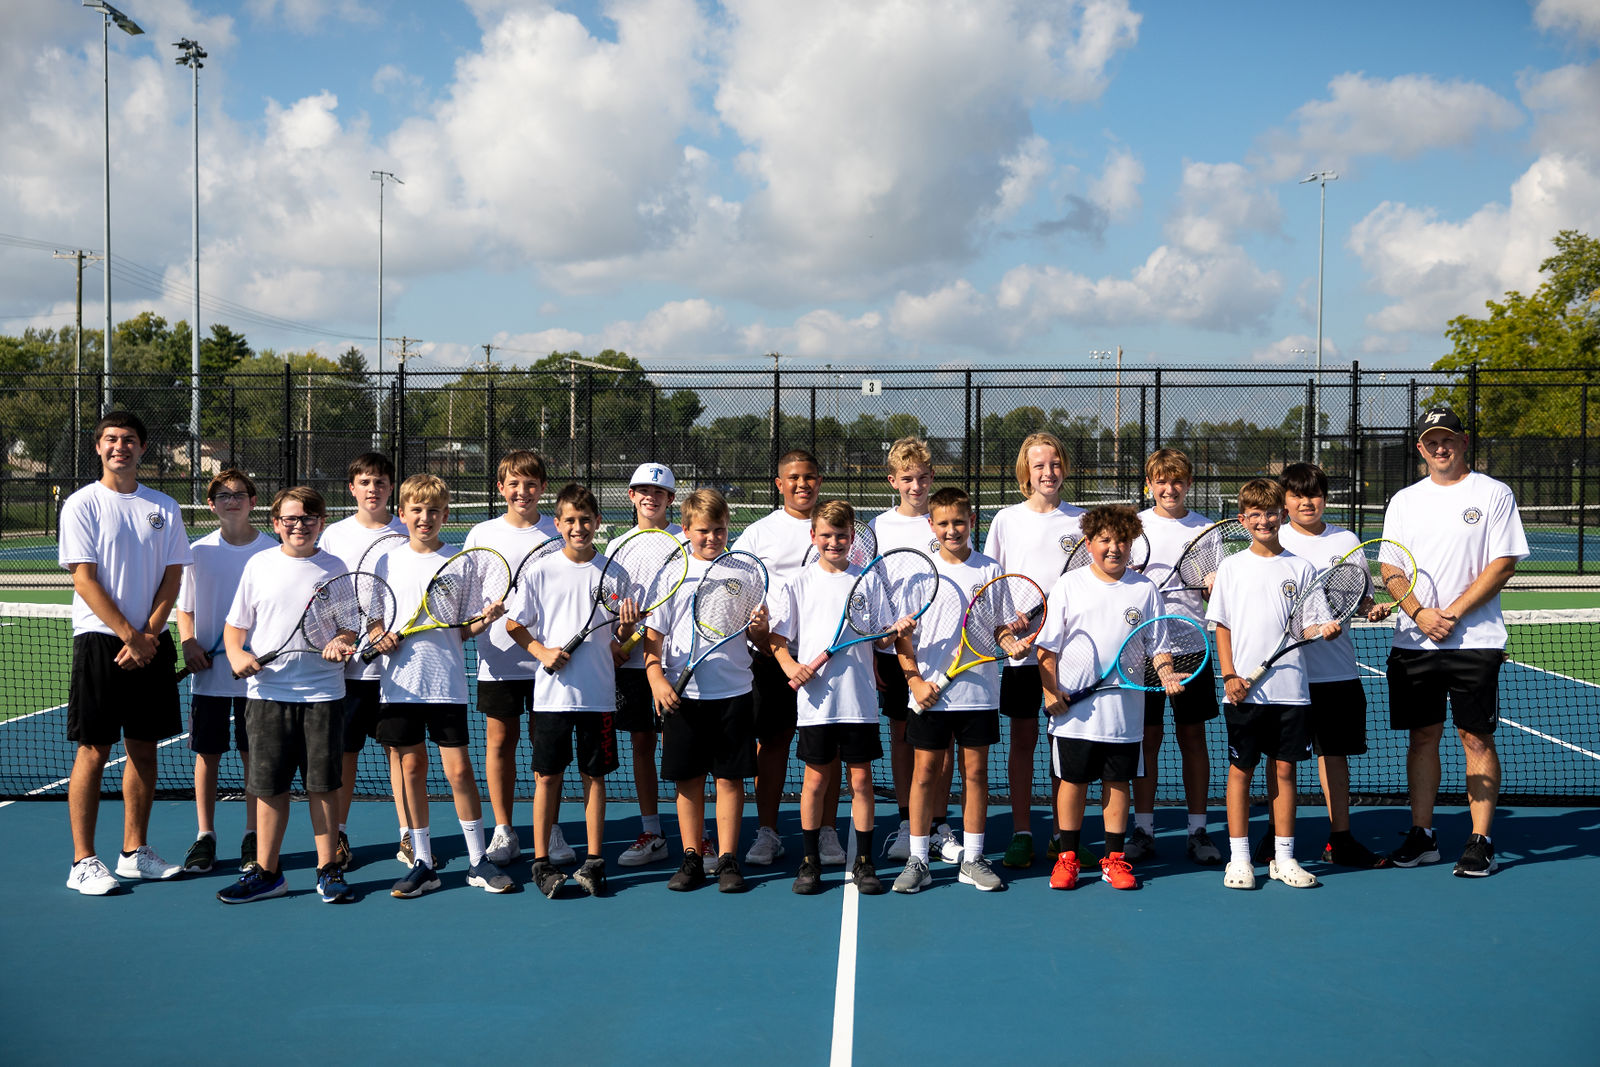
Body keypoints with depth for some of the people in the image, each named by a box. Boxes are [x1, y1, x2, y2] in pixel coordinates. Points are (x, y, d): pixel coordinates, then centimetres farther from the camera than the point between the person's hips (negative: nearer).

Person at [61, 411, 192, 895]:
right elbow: (85, 580, -8)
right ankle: (83, 862, 4)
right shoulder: (82, 504, -2)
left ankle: (135, 852, 18)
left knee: (144, 747, 8)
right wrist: (130, 636, -13)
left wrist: (148, 635, -7)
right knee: (93, 749, -3)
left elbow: (172, 578, 6)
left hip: (150, 643, 4)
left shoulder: (164, 507, 8)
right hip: (100, 639, -4)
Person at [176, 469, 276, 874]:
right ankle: (204, 836, 15)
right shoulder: (198, 552, 3)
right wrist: (189, 643, -8)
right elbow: (184, 609, 9)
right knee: (207, 754, 5)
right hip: (208, 673, 1)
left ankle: (253, 837, 15)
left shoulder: (271, 551, -1)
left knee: (254, 754, 5)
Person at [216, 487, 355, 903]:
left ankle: (328, 870, 13)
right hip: (268, 692, 1)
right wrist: (236, 653, -10)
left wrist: (341, 643, -14)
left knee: (324, 784, 2)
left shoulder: (333, 568, 5)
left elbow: (349, 625, 7)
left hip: (323, 693, -1)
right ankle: (266, 872, 17)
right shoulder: (259, 565, 6)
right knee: (270, 784, 5)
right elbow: (235, 624, 9)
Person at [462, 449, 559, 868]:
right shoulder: (481, 534, 6)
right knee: (500, 741, 4)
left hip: (546, 656, -1)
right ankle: (503, 831, 15)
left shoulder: (557, 533, 3)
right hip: (497, 657, 1)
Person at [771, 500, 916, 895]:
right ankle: (811, 861, 17)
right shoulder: (800, 582, 4)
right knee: (816, 778, 5)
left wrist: (898, 630, -14)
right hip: (815, 699, 0)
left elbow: (881, 641, 7)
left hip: (859, 699, 1)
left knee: (861, 778, 4)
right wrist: (789, 665, -12)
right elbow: (776, 637, 5)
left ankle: (864, 862, 14)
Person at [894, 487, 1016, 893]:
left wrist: (1012, 644, -14)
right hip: (930, 692, -1)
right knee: (925, 770, 1)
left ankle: (972, 860, 15)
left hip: (979, 689, 1)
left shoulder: (989, 570, 4)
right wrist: (915, 681, -7)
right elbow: (903, 635, 3)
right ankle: (917, 860, 9)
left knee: (975, 771, 6)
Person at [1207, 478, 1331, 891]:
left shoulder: (1300, 568, 5)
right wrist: (1229, 676, -6)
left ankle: (1283, 857, 14)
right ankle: (1239, 859, 10)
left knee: (1284, 769, 6)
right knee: (1240, 769, 3)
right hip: (1245, 690, -1)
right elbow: (1222, 628, 5)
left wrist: (1325, 629, -18)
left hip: (1291, 689, 1)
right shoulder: (1231, 567, 4)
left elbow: (1309, 625, 5)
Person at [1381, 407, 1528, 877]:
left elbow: (1503, 563, -6)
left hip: (1475, 641, -3)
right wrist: (1419, 613, -10)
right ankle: (1422, 836, 16)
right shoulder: (1404, 500, 12)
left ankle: (1481, 842, 6)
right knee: (1423, 737, 8)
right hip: (1413, 641, 4)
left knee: (1476, 738, -1)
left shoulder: (1494, 494, 0)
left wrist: (1453, 613, -14)